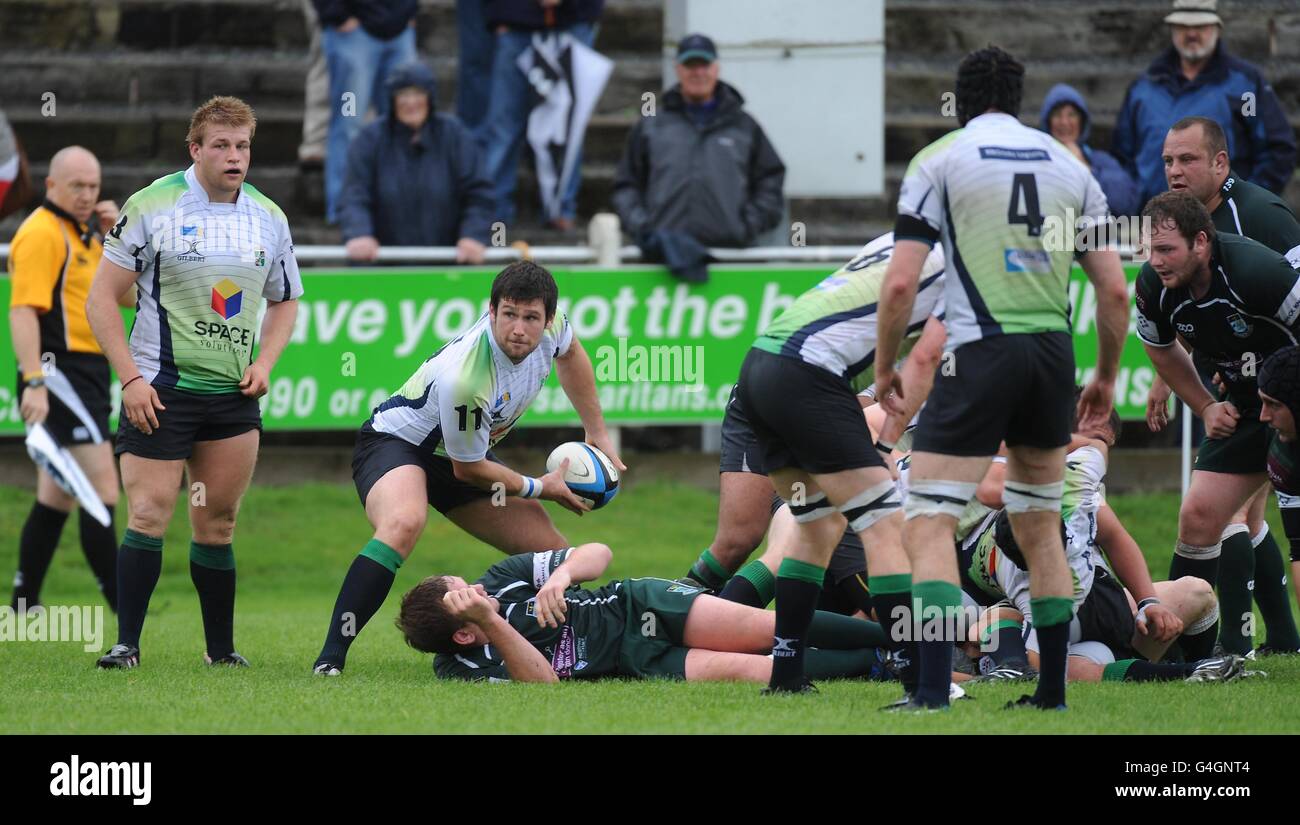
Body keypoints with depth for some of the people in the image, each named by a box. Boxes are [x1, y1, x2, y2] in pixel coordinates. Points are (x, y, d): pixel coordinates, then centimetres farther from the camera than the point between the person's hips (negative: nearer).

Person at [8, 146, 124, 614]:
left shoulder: (83, 233, 18)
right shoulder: (42, 233, -10)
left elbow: (126, 294, 21)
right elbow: (23, 310, -18)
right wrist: (34, 381, -27)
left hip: (86, 373, 10)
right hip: (61, 374, -10)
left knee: (56, 496, 11)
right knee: (102, 488, -15)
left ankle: (24, 606, 16)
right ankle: (125, 607, -18)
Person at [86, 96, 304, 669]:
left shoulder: (268, 218, 8)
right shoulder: (151, 207, -6)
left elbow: (284, 301, 22)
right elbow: (102, 298, -4)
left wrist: (264, 362, 4)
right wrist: (131, 378, -11)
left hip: (235, 393, 4)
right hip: (161, 389, -4)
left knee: (218, 523, 8)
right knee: (149, 515, -11)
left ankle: (221, 649, 16)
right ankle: (127, 644, -8)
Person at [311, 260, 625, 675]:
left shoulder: (548, 327, -19)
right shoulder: (463, 379, -38)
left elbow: (570, 353, 11)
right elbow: (468, 469, -21)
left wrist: (597, 432, 14)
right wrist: (540, 489, -7)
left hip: (464, 453, 8)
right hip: (395, 443, -8)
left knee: (553, 554, 0)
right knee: (404, 522, -40)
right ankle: (330, 657, -38)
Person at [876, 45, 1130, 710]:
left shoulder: (938, 160, 0)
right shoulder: (1069, 165, 12)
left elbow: (900, 282, -7)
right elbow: (1115, 290, 9)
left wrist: (884, 367, 7)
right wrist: (1106, 378, 22)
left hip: (979, 356, -5)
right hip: (1052, 355, 5)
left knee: (929, 525, -6)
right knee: (1040, 526, 19)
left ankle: (933, 693, -21)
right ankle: (1052, 692, 20)